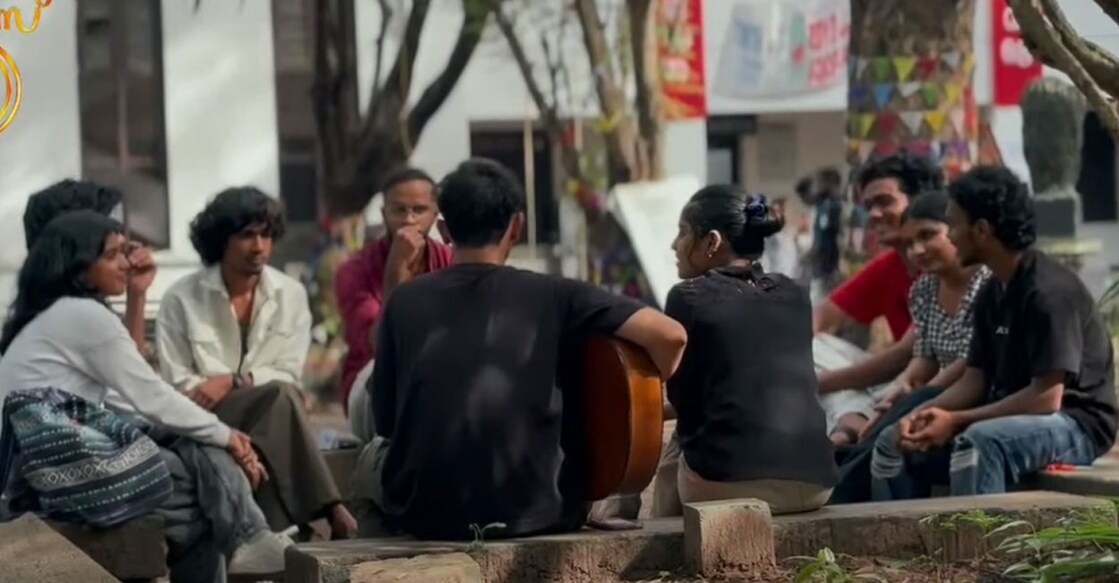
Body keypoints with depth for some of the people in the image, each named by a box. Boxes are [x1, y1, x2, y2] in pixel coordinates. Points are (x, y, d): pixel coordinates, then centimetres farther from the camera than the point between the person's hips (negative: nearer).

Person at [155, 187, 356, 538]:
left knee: (281, 397, -35)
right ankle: (327, 509, -41)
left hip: (269, 417, 3)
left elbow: (289, 375, -2)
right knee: (279, 397, -32)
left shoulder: (291, 295, 5)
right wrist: (259, 384, -19)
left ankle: (281, 526, -40)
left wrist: (233, 381, -20)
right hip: (203, 425, -2)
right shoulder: (181, 299, -2)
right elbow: (176, 385, -6)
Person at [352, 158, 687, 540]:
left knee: (372, 458, 35)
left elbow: (385, 421, 9)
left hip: (423, 512, 1)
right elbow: (670, 335, -9)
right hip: (534, 511, -1)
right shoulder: (553, 297, -2)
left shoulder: (404, 301, 3)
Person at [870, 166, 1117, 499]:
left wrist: (956, 421, -22)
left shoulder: (1049, 291, -19)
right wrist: (921, 414, -10)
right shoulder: (992, 293, 9)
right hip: (1012, 421, 9)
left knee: (976, 444, -37)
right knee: (894, 443, 3)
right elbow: (974, 380, 9)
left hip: (1076, 424, -9)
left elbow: (1046, 399, -24)